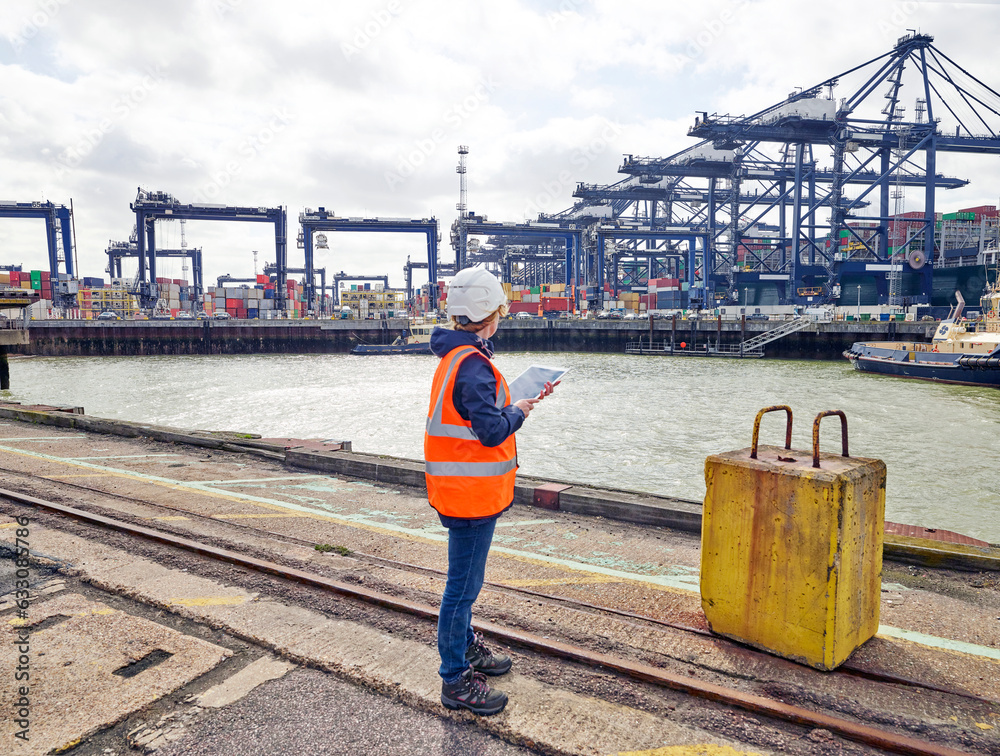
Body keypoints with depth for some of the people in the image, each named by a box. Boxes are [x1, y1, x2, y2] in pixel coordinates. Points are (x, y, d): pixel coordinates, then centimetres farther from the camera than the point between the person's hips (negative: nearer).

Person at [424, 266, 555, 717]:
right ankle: (456, 680, 15)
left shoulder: (456, 356, 10)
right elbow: (493, 430, -26)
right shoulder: (473, 365, -23)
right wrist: (519, 413, -7)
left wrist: (520, 400, 13)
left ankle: (466, 649, 41)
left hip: (463, 489, 11)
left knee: (465, 580, 23)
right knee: (463, 585, 1)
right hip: (471, 492, -11)